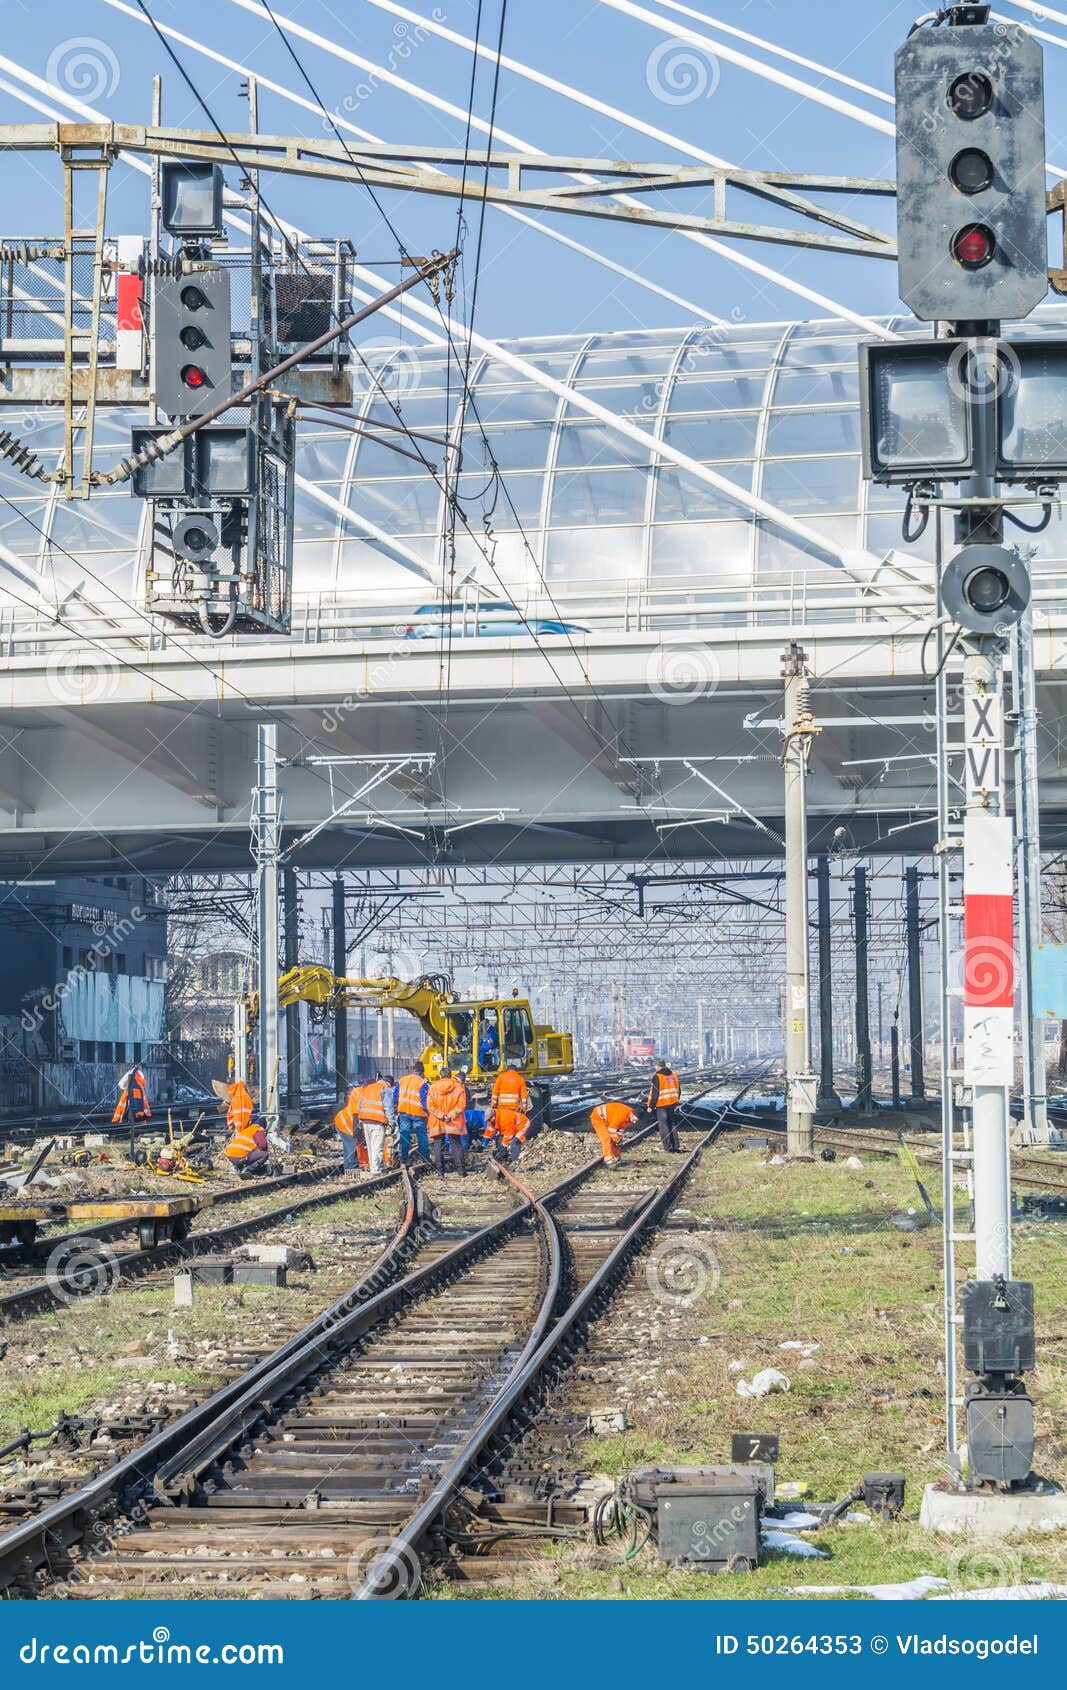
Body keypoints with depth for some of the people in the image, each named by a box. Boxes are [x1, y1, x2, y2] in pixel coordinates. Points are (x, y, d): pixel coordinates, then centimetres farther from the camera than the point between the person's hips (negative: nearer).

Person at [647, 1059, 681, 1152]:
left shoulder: (657, 1077, -13)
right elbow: (678, 1090, 15)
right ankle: (676, 1146, 17)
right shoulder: (673, 1075, 9)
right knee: (672, 1124, 16)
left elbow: (654, 1092, -15)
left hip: (661, 1104, -6)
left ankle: (668, 1146, -4)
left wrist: (651, 1105, -7)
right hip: (672, 1104, 6)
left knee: (663, 1125, 0)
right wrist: (676, 1102, 25)